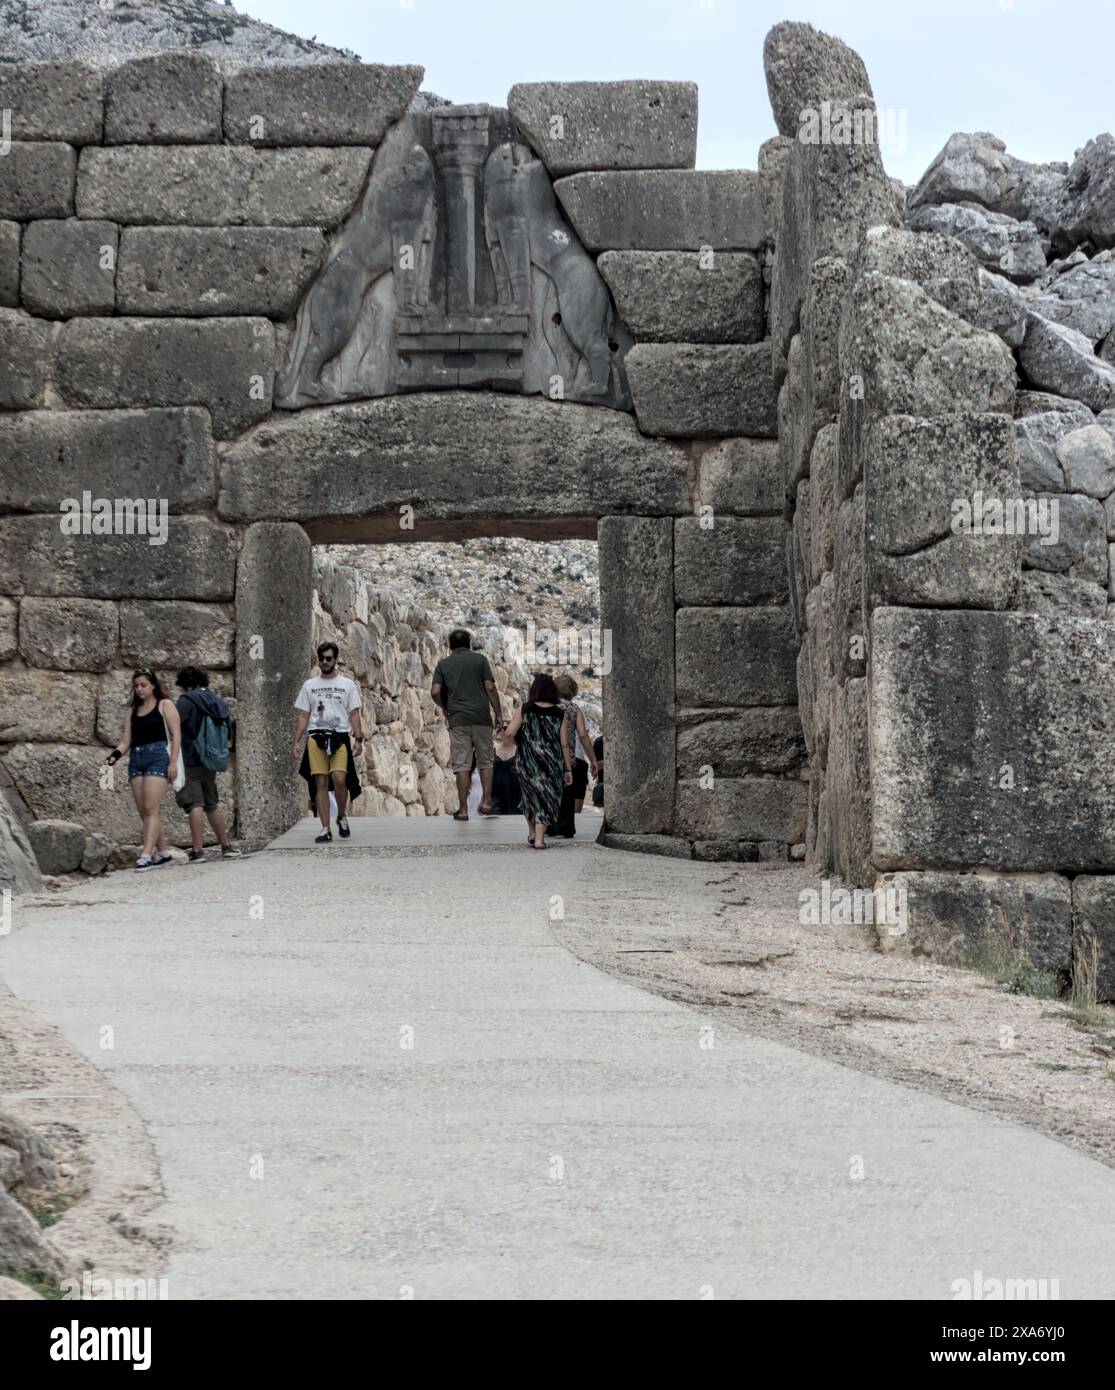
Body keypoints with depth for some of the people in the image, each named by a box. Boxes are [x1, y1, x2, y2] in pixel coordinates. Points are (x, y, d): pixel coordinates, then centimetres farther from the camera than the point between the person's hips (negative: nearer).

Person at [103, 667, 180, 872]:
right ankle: (162, 853, 10)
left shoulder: (165, 705, 7)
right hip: (135, 759, 6)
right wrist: (115, 755, -4)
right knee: (143, 811, 1)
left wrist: (173, 763, -9)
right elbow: (126, 740, 17)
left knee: (150, 809, -16)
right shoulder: (132, 711, 20)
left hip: (158, 757, -6)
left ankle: (146, 855, -23)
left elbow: (176, 735, 2)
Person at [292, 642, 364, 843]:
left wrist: (358, 739, -3)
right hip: (316, 737, 1)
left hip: (340, 737, -1)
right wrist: (297, 741, 3)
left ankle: (342, 817, 8)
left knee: (339, 779, -17)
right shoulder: (309, 685, 14)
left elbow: (354, 714, 8)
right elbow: (303, 716, 13)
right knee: (321, 783, -4)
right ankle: (325, 829, -2)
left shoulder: (347, 684, 10)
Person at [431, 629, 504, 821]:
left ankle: (463, 810, -2)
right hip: (481, 717, 0)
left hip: (457, 719, 0)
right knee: (485, 761, 13)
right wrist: (498, 714, 3)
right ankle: (486, 803, 6)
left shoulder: (443, 664, 8)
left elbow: (435, 692, -3)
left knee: (461, 765, 0)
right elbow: (490, 688, -3)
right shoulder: (479, 659, 5)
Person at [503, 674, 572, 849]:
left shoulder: (523, 710, -5)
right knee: (547, 797, 7)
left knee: (531, 796, 20)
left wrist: (520, 742, 9)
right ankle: (539, 838, -4)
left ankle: (532, 833, 31)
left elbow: (510, 733, -13)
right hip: (552, 764, -1)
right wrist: (568, 770, 5)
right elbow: (565, 744, -2)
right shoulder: (561, 714, -2)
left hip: (527, 763, 1)